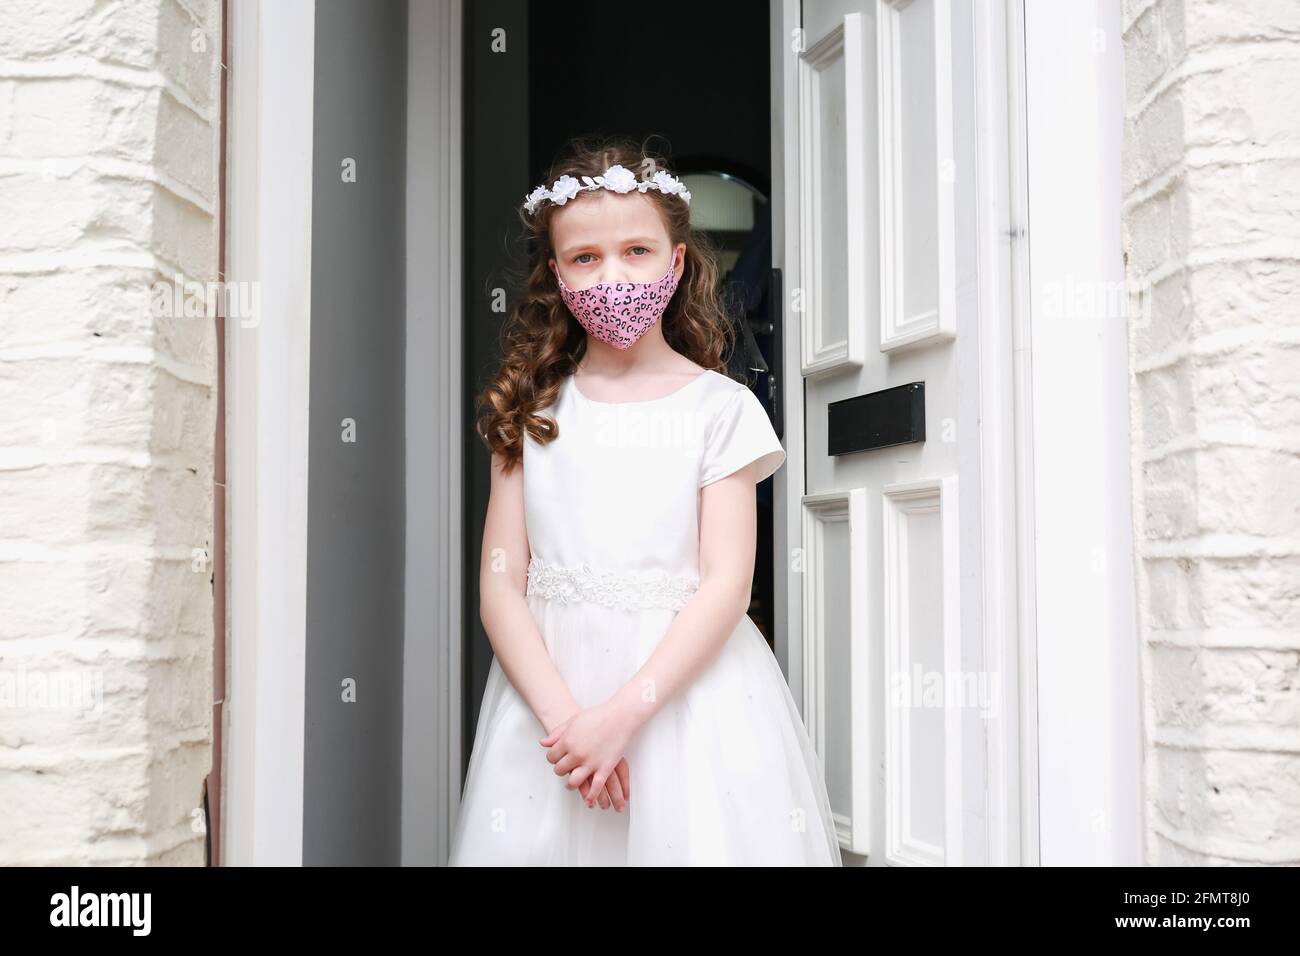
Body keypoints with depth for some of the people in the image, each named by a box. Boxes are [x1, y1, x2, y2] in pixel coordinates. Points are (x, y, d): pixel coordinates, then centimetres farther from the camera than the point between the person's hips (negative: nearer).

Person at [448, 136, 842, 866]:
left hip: (688, 689, -2)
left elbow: (726, 585, -8)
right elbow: (500, 585, 0)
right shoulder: (533, 411, 6)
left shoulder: (718, 407, -2)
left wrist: (623, 712, -17)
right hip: (547, 694, 2)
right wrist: (562, 713, -13)